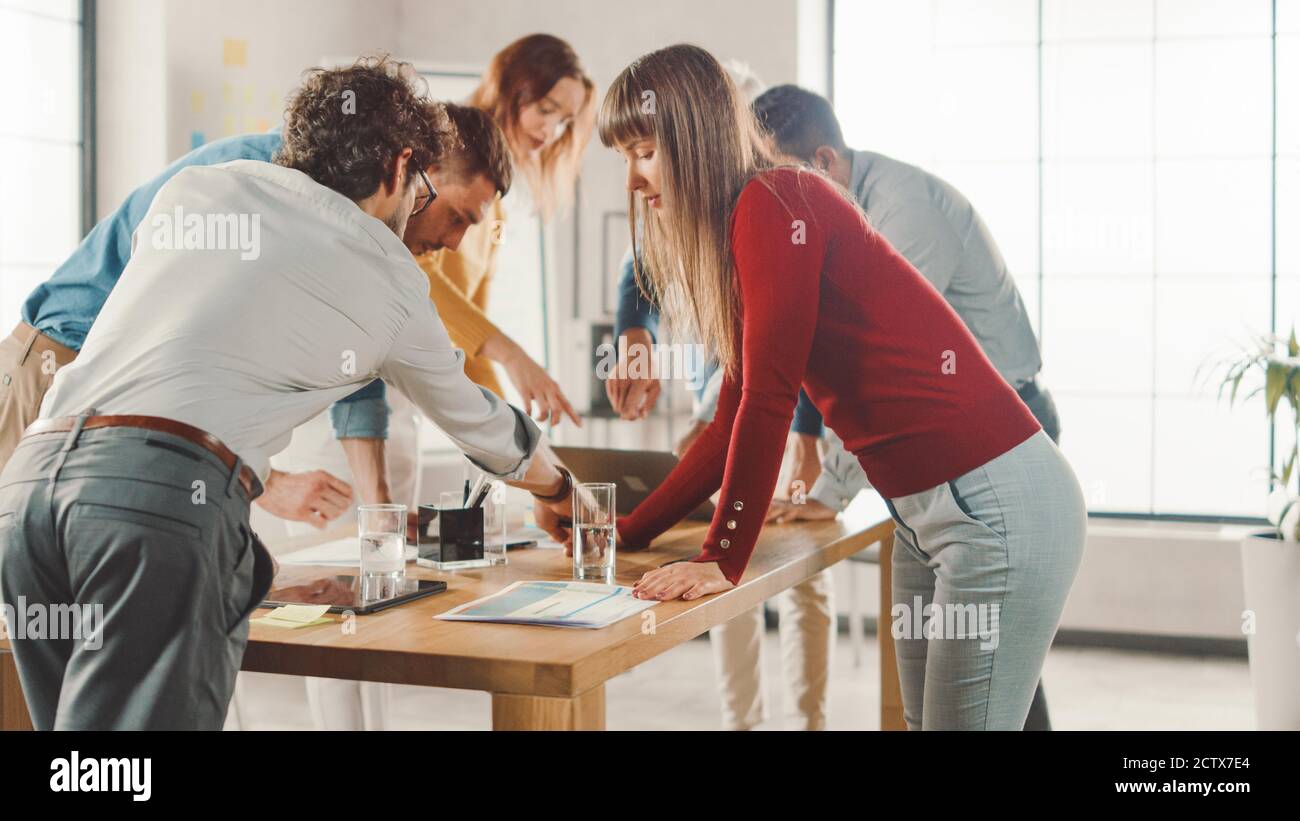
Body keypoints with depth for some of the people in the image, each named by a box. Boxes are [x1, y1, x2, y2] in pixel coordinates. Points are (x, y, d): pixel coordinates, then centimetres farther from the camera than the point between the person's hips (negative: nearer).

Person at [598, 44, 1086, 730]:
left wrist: (722, 560, -12)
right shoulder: (742, 228, 15)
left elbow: (768, 398, -17)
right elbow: (733, 421, 18)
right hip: (923, 514, 10)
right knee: (923, 719, 15)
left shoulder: (772, 205, -14)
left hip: (997, 507, -10)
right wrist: (628, 534, 17)